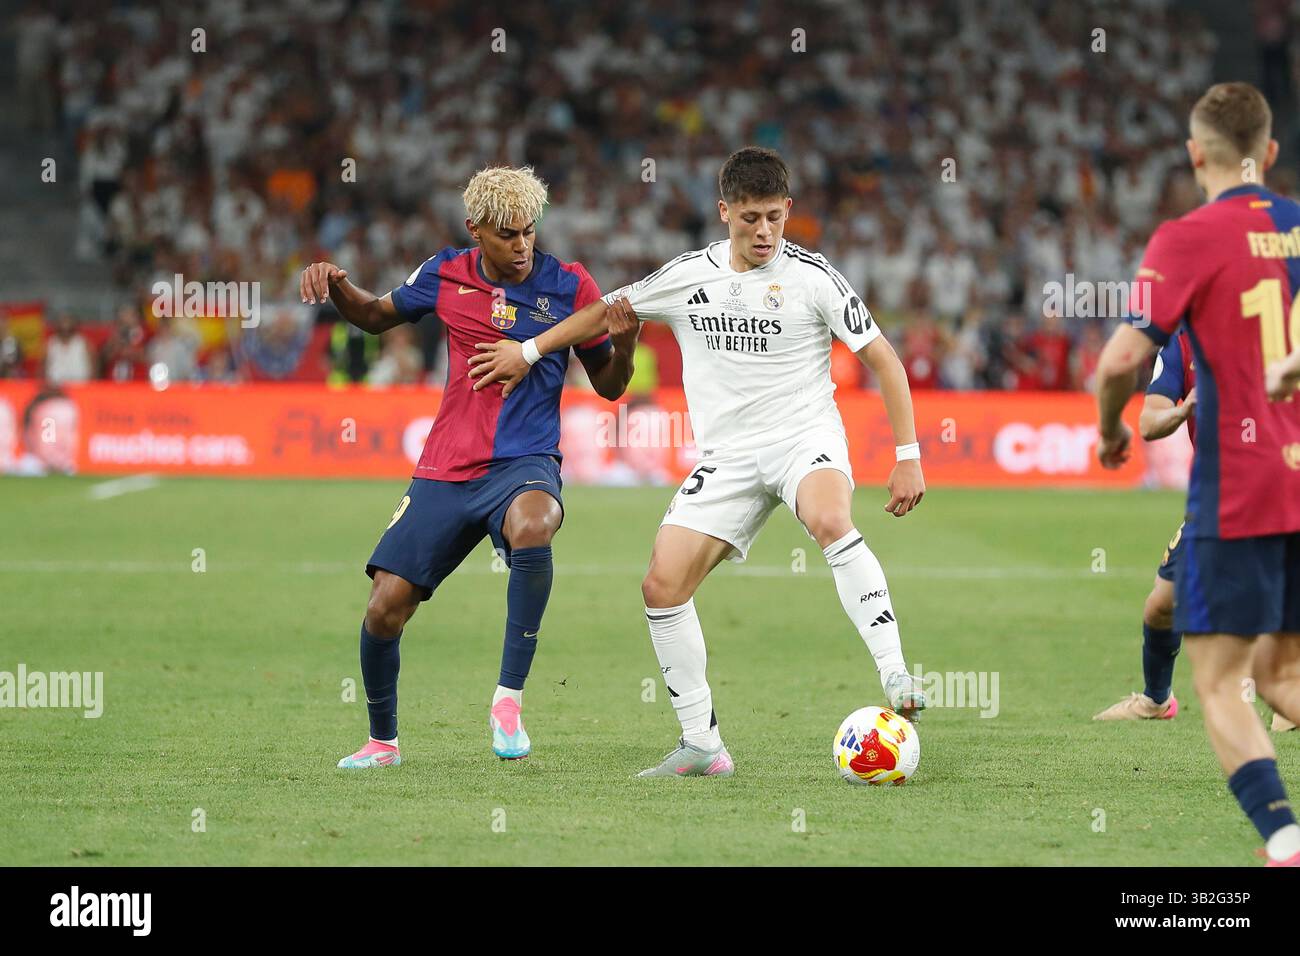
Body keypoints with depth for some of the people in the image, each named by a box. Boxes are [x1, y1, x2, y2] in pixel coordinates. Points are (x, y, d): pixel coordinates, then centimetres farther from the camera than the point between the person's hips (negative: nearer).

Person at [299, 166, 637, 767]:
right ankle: (382, 741, 22)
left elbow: (608, 386, 6)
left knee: (533, 526, -39)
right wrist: (335, 286, 2)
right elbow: (376, 317, 22)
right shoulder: (444, 276, 4)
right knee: (384, 609, -5)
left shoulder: (569, 286, -1)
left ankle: (509, 699, -29)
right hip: (447, 469, 3)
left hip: (525, 463, -3)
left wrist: (624, 342, -15)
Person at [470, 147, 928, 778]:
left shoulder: (811, 276, -6)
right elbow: (612, 309, 22)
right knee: (662, 584, -9)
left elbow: (882, 360, -1)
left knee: (830, 520, -38)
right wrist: (530, 350, 24)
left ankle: (895, 679, -41)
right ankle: (701, 745, 1)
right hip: (727, 455, 4)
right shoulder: (688, 276, 5)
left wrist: (908, 457, -5)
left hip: (804, 435, -4)